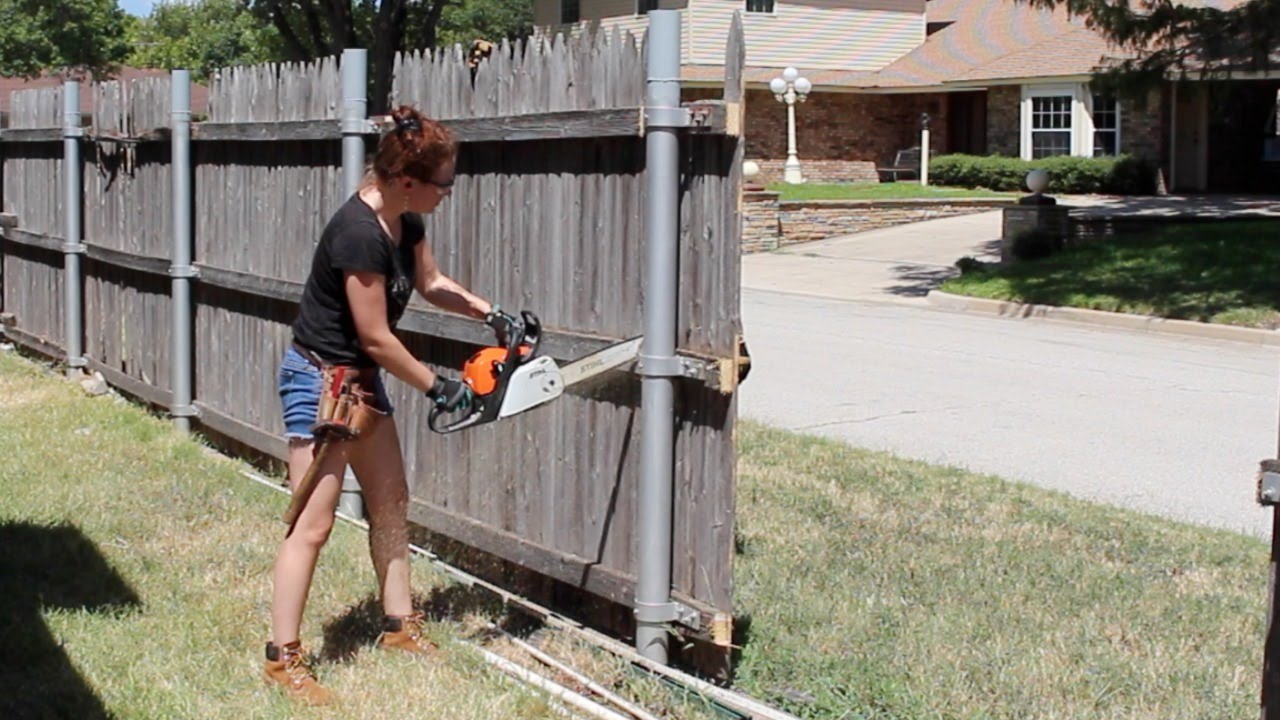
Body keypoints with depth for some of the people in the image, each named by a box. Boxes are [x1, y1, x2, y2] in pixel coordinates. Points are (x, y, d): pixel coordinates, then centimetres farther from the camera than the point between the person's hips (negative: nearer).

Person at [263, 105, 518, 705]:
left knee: (390, 502, 15)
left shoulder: (404, 222, 0)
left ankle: (399, 624, 28)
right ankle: (283, 658, 2)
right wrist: (438, 388, -12)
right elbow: (376, 339, -23)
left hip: (361, 379, 10)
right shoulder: (358, 234, -28)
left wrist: (490, 313, 4)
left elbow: (431, 283, 18)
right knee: (314, 522, -7)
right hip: (320, 379, -10)